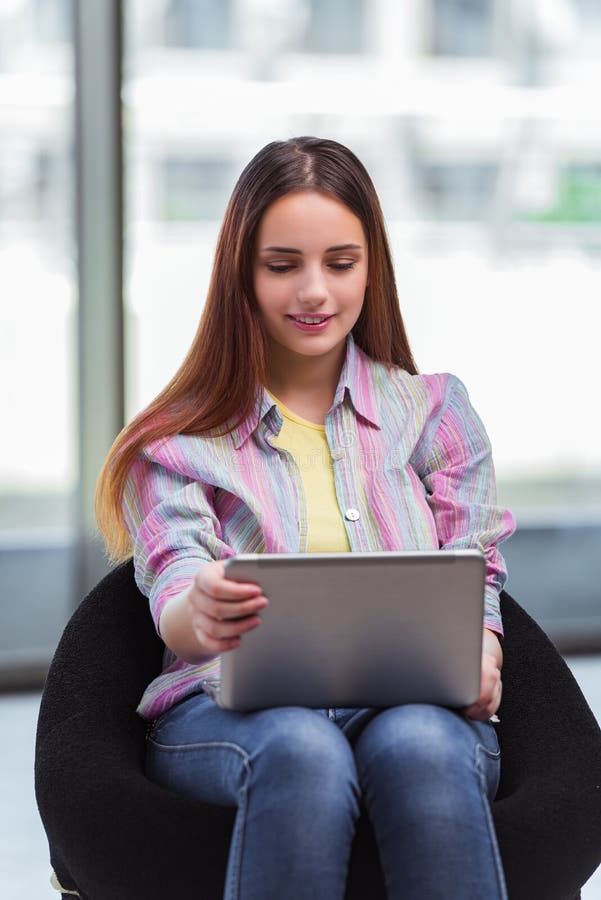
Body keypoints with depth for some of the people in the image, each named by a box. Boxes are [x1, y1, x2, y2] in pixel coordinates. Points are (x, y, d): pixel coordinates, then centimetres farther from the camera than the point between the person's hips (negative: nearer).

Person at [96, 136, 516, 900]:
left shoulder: (436, 409, 22)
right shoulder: (180, 441, 16)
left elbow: (475, 578, 13)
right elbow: (174, 599, 0)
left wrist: (478, 654, -13)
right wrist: (201, 615, -28)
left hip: (414, 701, 1)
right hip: (233, 707, -1)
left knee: (418, 747, -37)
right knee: (302, 752, -39)